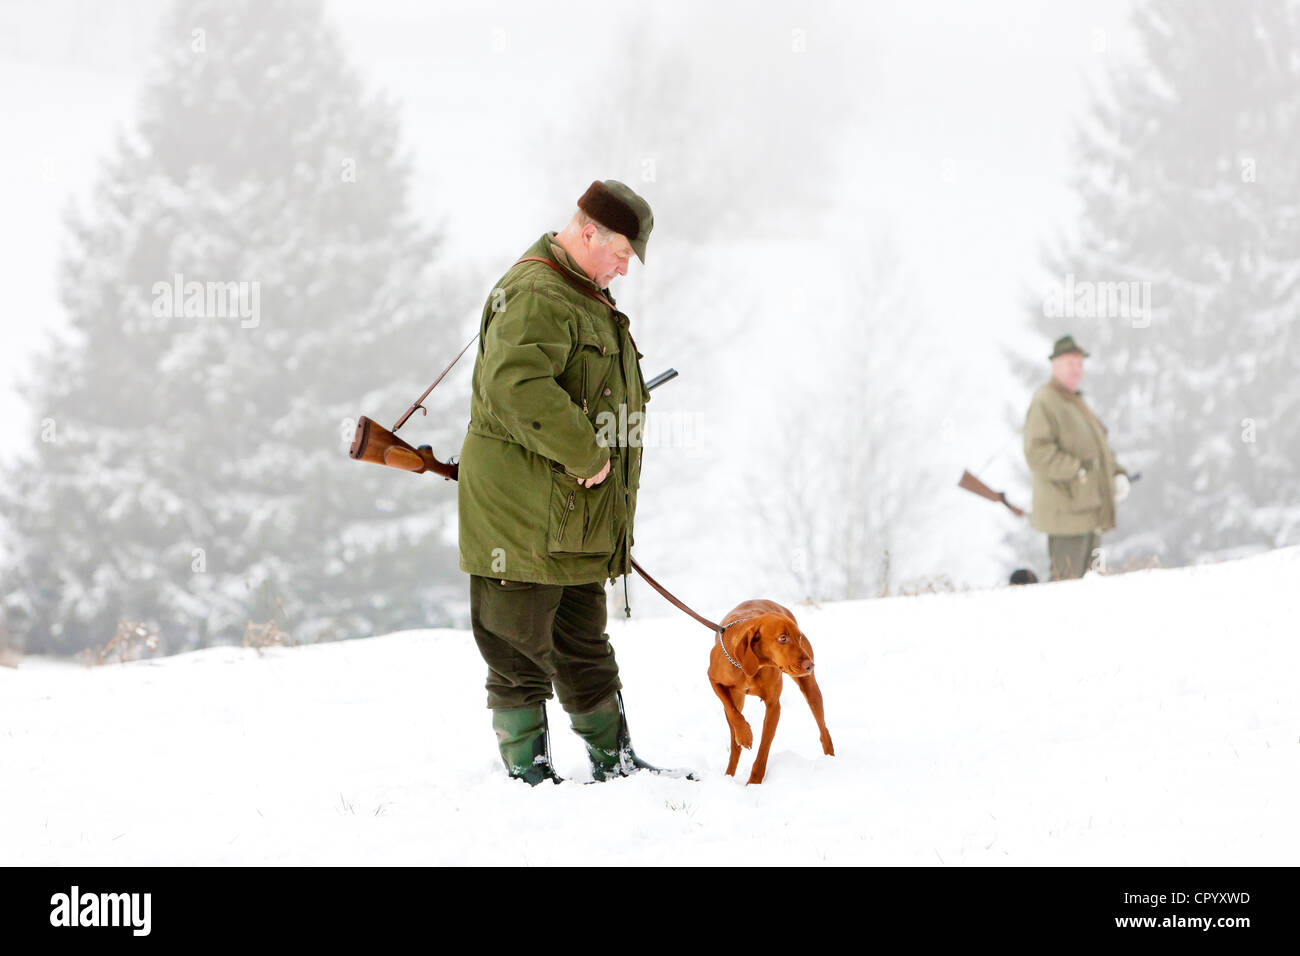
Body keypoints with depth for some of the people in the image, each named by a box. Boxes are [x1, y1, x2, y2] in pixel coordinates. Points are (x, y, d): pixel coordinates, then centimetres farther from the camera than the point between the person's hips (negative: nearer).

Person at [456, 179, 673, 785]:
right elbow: (518, 388, -33)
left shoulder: (588, 297, 19)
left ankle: (614, 760, 25)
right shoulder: (537, 296, -17)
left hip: (578, 519, 10)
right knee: (520, 646, -1)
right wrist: (584, 453, -25)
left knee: (585, 645, 17)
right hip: (521, 515, -10)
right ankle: (527, 771, 5)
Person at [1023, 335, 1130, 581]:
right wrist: (1078, 471, -23)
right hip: (1066, 512, -10)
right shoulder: (1044, 403, -9)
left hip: (1091, 511, 10)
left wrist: (1118, 475, 8)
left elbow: (1100, 448, 26)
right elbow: (1037, 453, -21)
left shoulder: (1077, 404, 21)